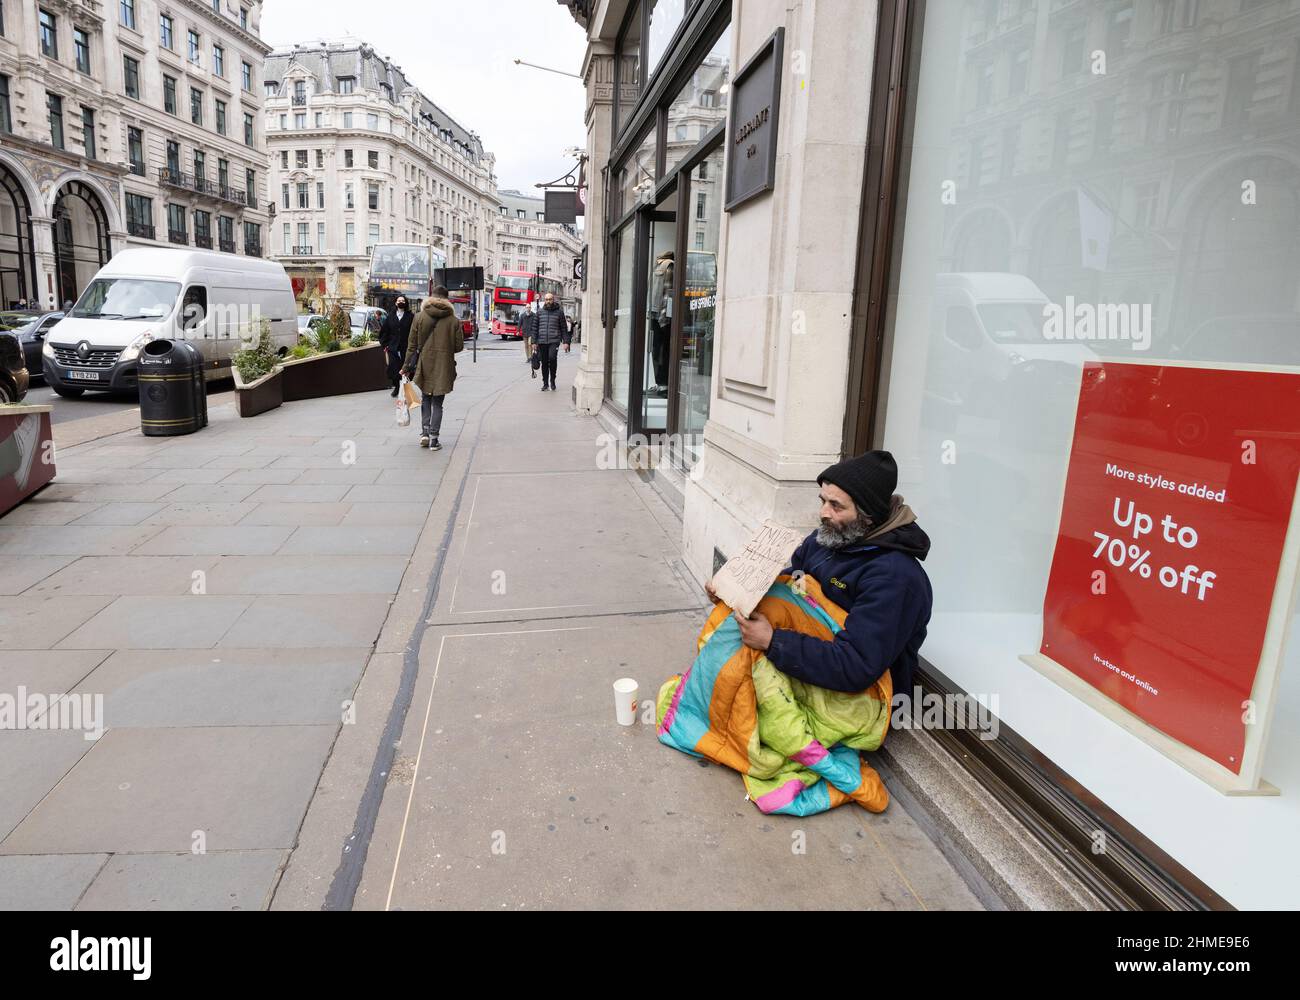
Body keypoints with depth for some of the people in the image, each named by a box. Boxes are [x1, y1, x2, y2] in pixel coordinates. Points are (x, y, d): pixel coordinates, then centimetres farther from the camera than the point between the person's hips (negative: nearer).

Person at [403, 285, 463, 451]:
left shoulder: (419, 317, -1)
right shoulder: (453, 320, -3)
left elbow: (412, 345, 1)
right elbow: (459, 346, 0)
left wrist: (406, 367, 8)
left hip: (424, 365, 1)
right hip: (444, 367, -1)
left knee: (426, 399, 18)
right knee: (437, 403, 7)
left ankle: (425, 433, 7)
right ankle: (434, 439, 5)